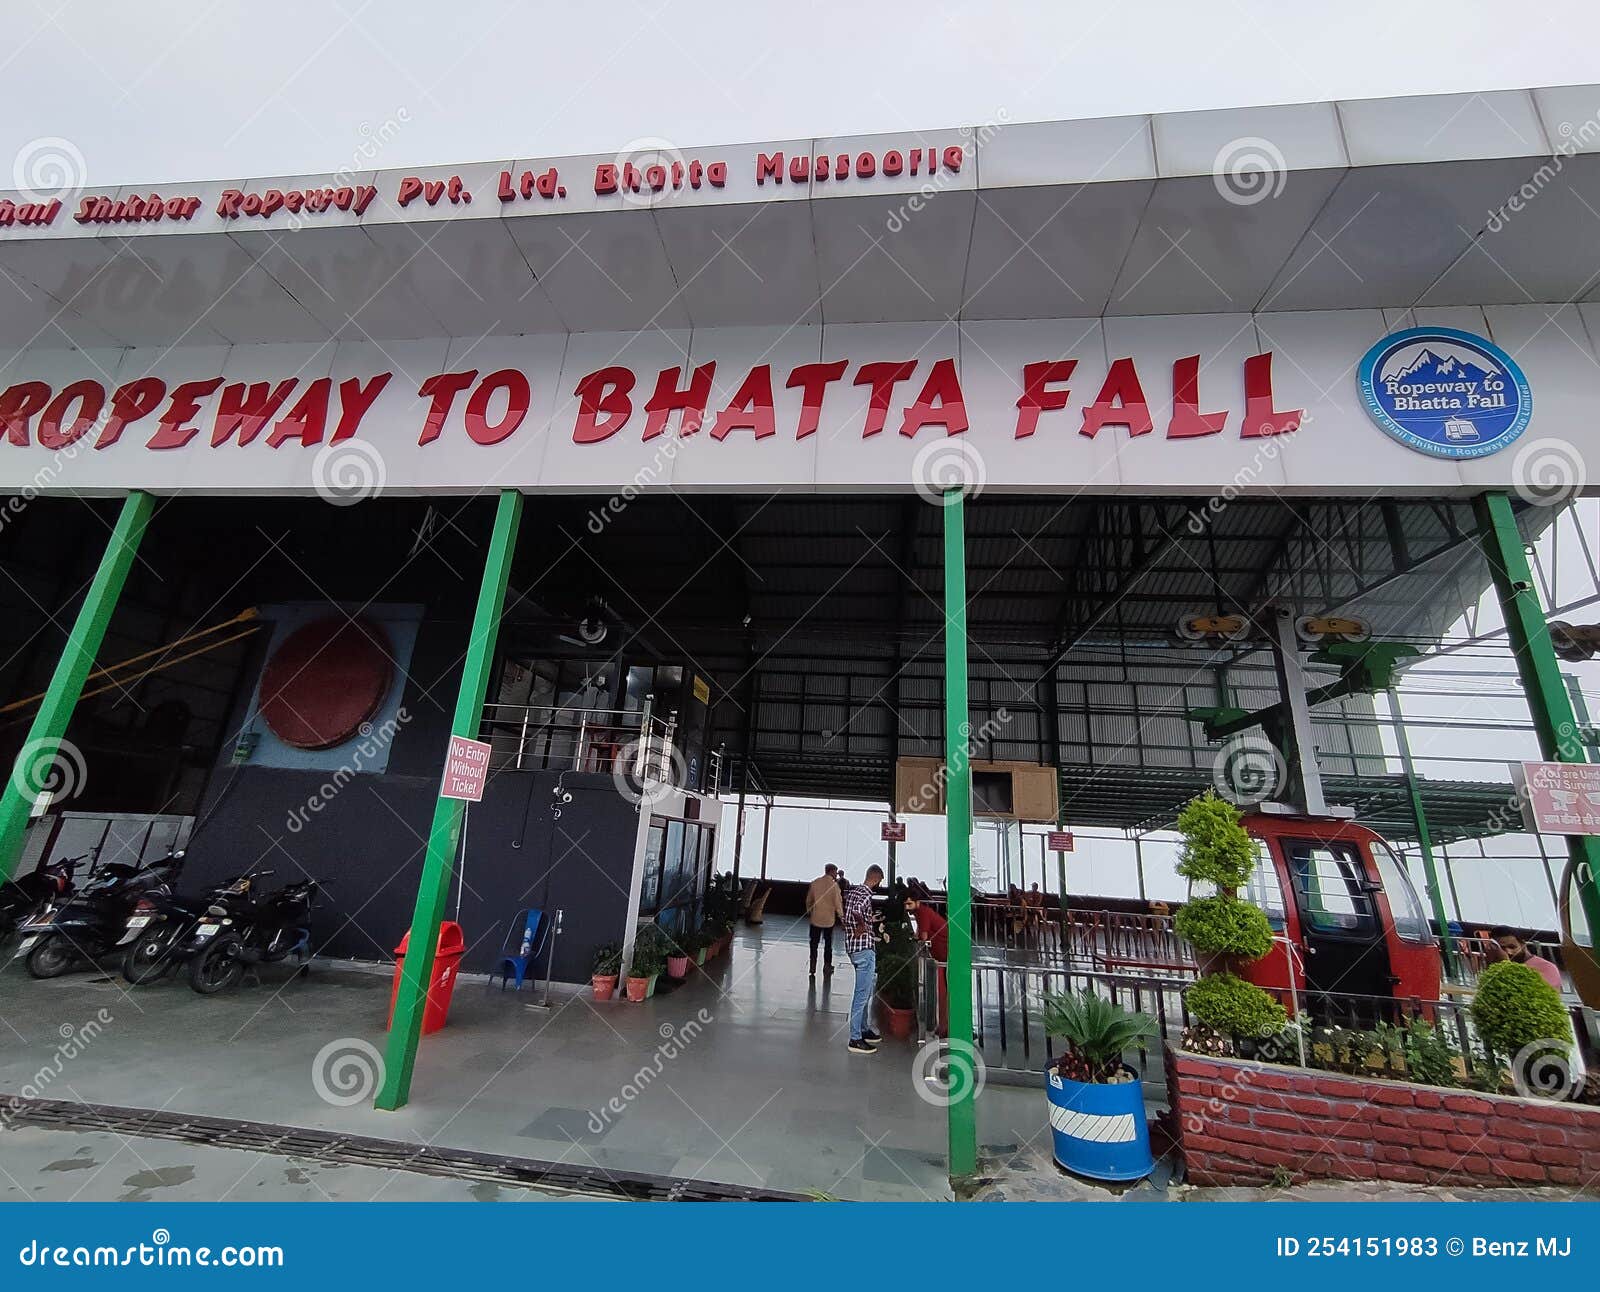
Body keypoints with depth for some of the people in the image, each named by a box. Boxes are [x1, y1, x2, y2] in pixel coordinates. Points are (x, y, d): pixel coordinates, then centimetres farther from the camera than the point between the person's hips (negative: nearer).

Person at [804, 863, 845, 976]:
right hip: (829, 919, -2)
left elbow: (808, 899, 7)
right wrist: (841, 916, -1)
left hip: (815, 918, 3)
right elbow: (838, 902, -14)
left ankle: (813, 966, 12)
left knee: (814, 942, 13)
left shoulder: (815, 882, -1)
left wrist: (808, 911, 22)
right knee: (828, 943, 12)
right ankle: (827, 966, 17)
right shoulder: (834, 884, -14)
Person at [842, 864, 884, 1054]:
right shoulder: (866, 893, -16)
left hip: (853, 946, 10)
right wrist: (862, 926, -21)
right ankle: (855, 1040, 4)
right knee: (862, 993, -2)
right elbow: (856, 910, -37)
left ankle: (863, 1030, 33)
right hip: (864, 948, -10)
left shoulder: (853, 891, 12)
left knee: (865, 991, 21)